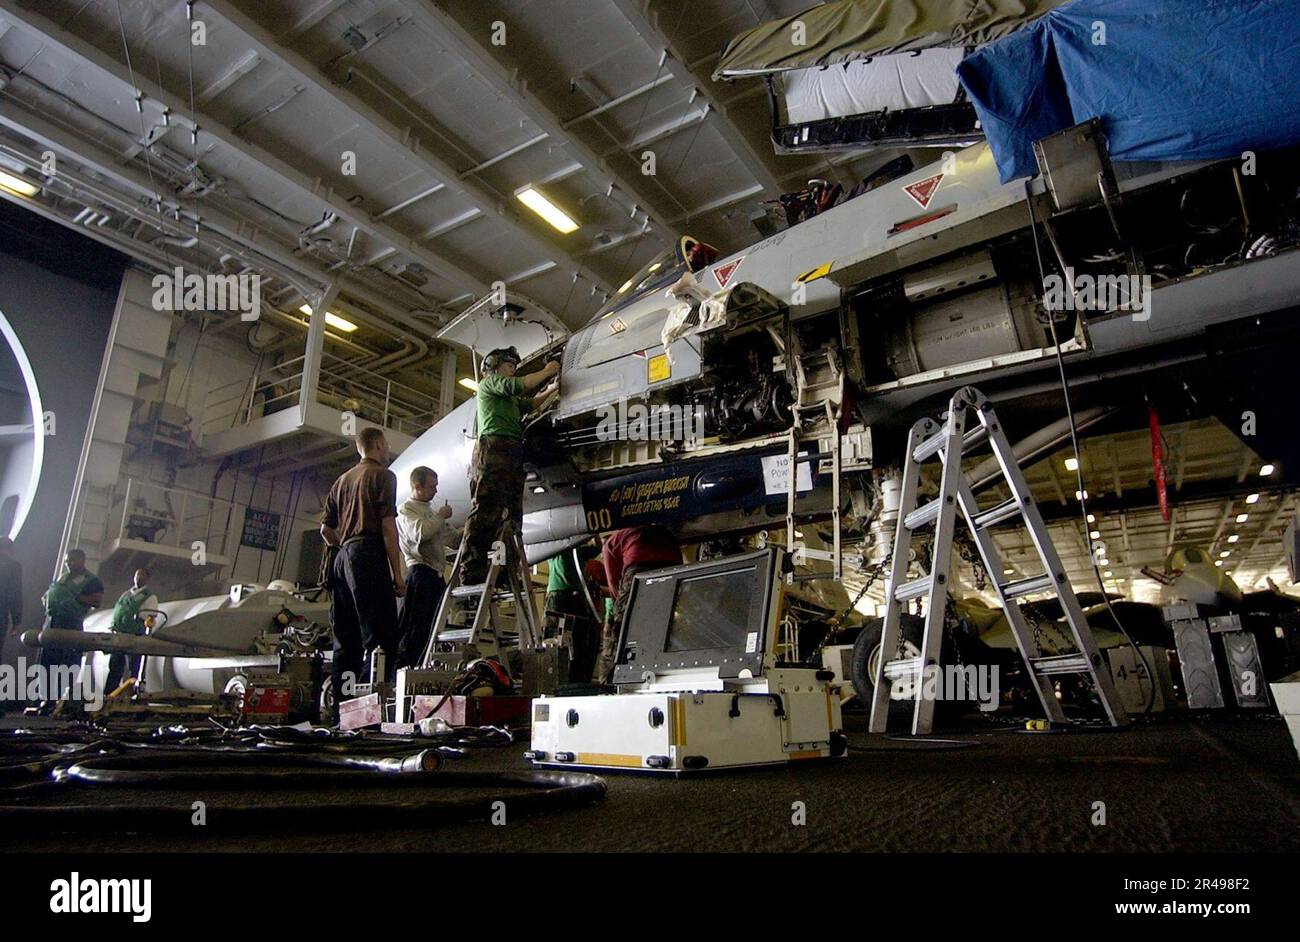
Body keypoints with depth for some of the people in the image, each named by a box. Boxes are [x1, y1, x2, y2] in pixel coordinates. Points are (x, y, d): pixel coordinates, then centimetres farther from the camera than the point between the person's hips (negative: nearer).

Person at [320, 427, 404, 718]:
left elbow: (325, 529, 21)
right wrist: (397, 573, -10)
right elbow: (388, 525, -9)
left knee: (345, 639, 8)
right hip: (370, 555, -8)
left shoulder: (342, 479, 23)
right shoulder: (382, 475, 1)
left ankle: (341, 706, 9)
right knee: (380, 637, -11)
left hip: (342, 558, 8)